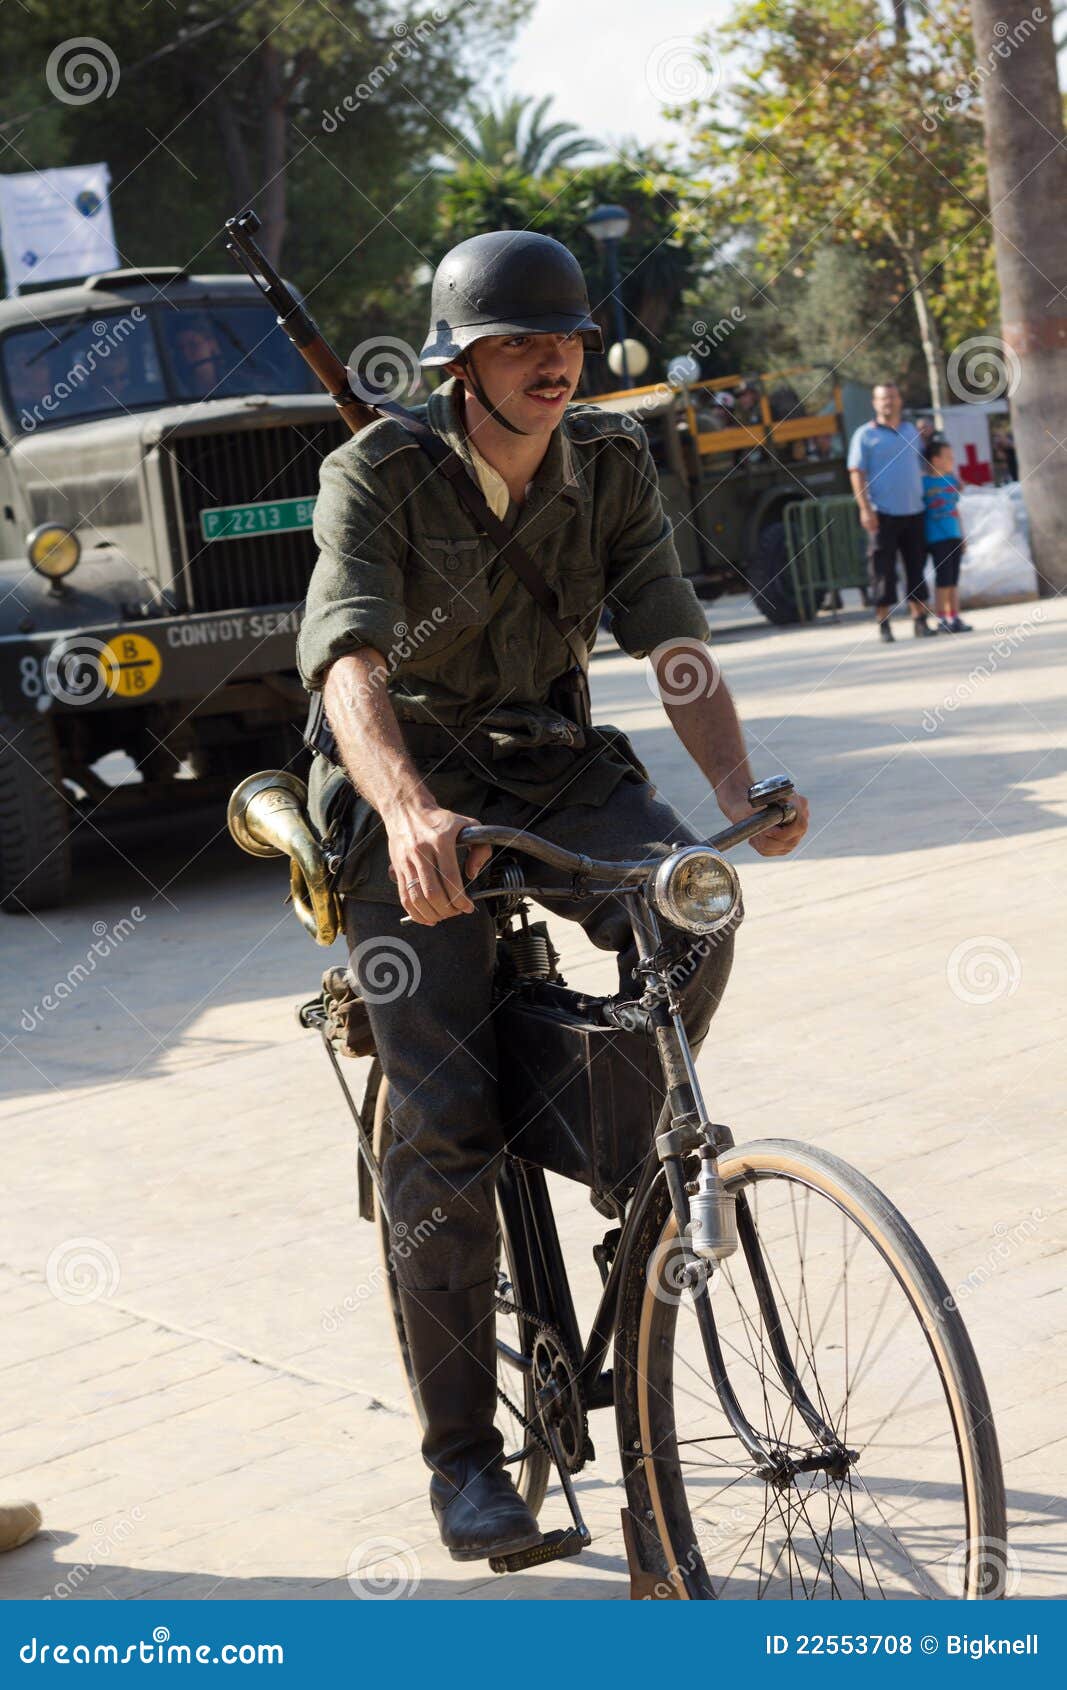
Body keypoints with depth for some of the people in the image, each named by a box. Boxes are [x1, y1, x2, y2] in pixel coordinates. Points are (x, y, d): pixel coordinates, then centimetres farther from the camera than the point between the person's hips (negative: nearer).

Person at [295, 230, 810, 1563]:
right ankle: (462, 1454, -1)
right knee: (444, 1125, -14)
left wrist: (737, 786, -27)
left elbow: (670, 638, -9)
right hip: (409, 790, -4)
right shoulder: (378, 474, -16)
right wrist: (409, 814, -49)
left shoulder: (612, 464, -2)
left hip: (552, 766, 4)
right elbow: (348, 656, -30)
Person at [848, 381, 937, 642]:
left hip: (914, 511, 5)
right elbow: (856, 473, -6)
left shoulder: (911, 431, 16)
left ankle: (920, 620, 13)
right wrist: (865, 508, -15)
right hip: (883, 514, -5)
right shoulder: (866, 435, 0)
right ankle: (883, 623, 1)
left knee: (916, 567, 7)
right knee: (883, 569, -4)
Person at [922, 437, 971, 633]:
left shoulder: (951, 480, 11)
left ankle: (955, 617, 13)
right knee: (943, 578, -5)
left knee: (953, 580, 9)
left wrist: (963, 536, 19)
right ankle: (942, 619, 1)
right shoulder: (924, 483, -9)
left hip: (954, 536, 6)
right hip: (937, 538, -6)